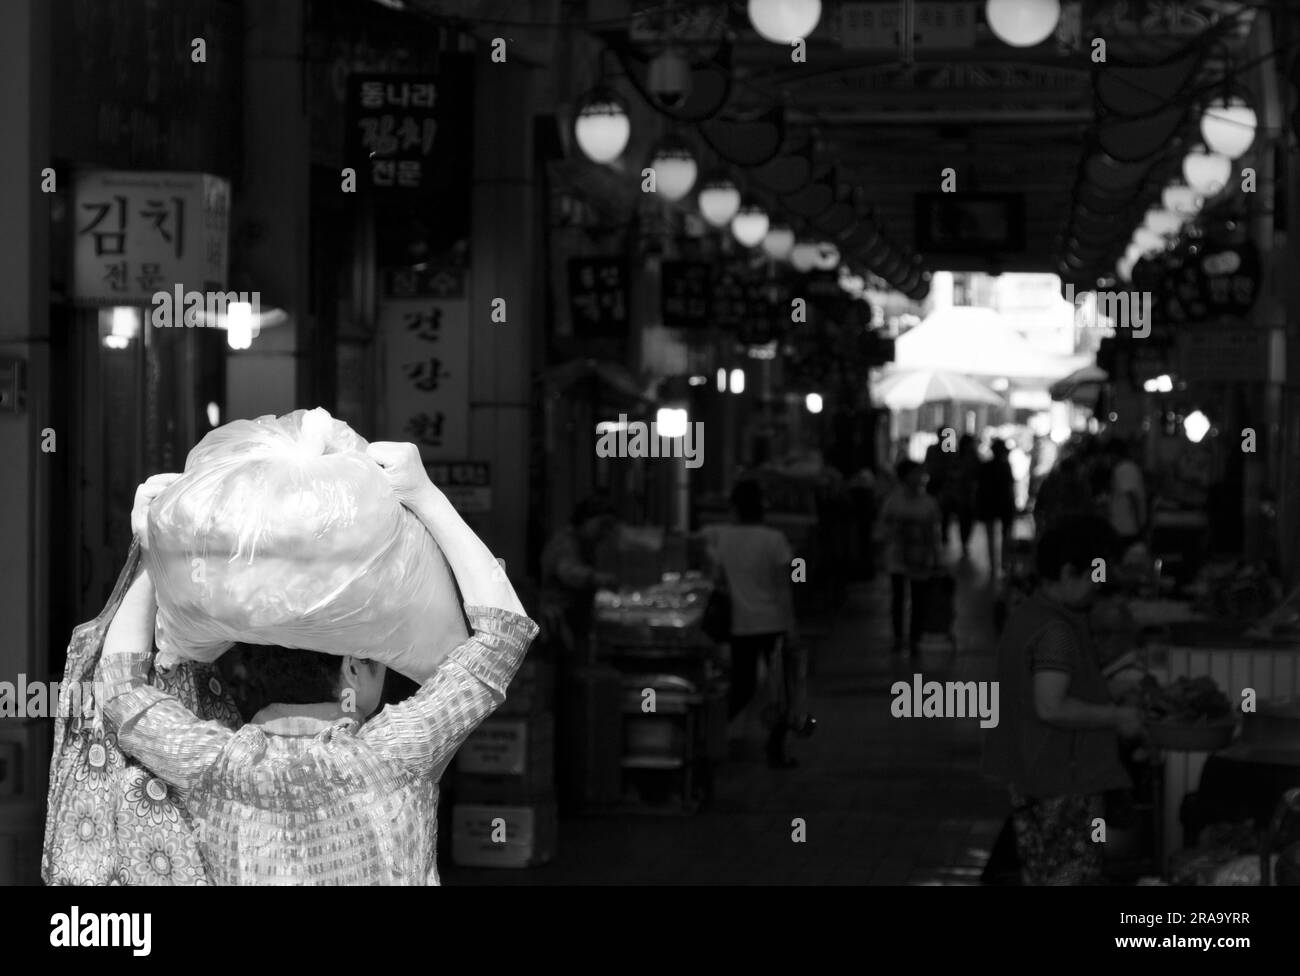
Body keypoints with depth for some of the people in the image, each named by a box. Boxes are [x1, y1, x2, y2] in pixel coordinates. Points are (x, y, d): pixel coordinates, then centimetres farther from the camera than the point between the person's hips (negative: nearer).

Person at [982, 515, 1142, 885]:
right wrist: (1116, 718, -17)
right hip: (1063, 781, -10)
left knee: (1039, 873, 16)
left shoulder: (1026, 616, 10)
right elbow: (1051, 706, -28)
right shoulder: (1056, 630, -21)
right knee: (1071, 874, -2)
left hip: (1029, 778, 10)